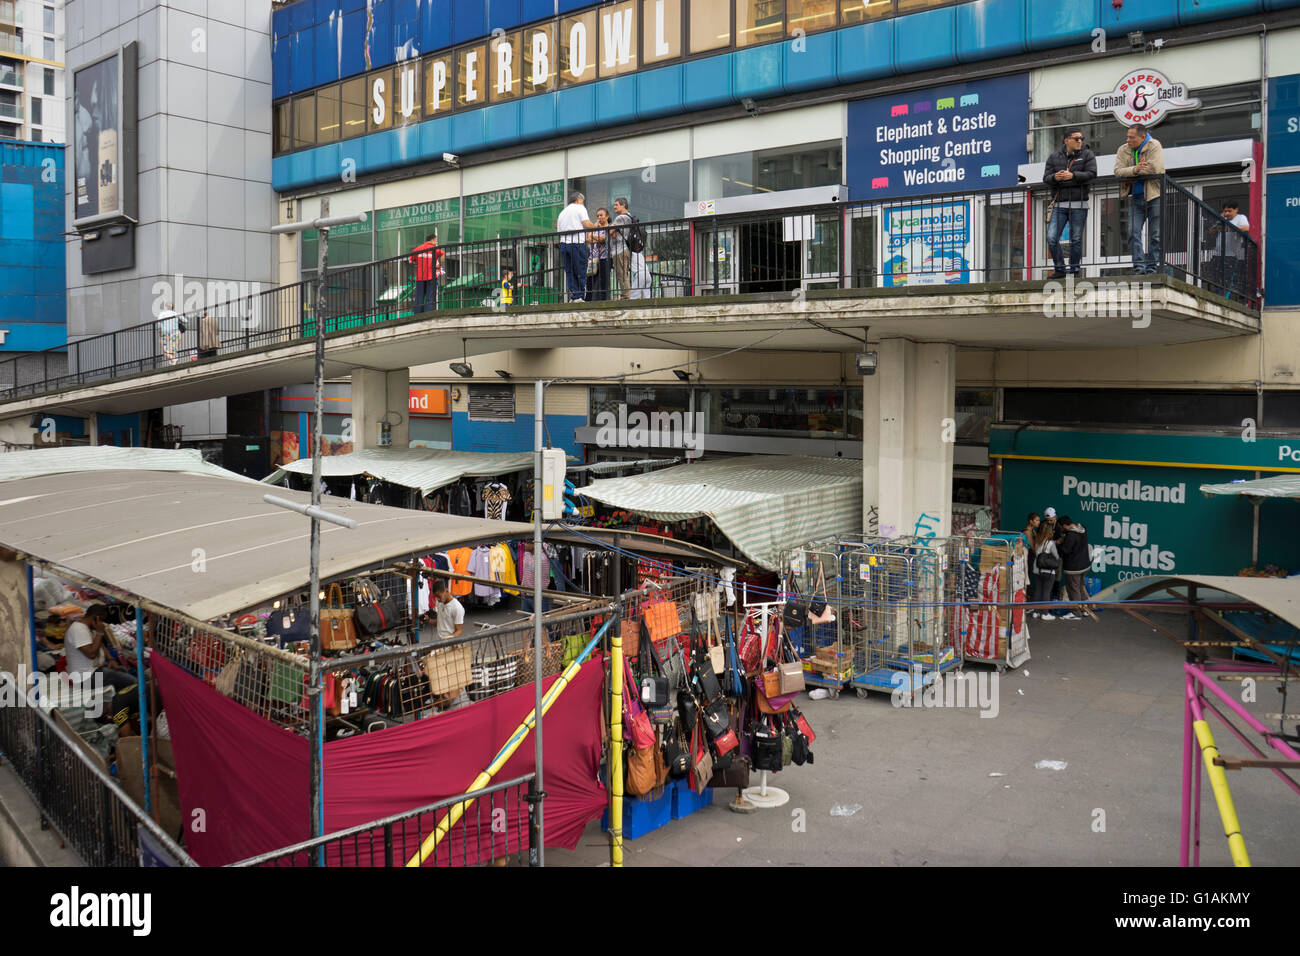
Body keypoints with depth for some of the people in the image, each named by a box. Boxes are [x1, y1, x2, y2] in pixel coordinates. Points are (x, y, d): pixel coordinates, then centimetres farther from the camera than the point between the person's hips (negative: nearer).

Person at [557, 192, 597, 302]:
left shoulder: (562, 212, 25)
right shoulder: (580, 208, 5)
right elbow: (586, 224, -9)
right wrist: (595, 226, 12)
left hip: (563, 243, 6)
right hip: (577, 243, -6)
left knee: (570, 272, 5)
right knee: (580, 272, -4)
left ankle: (572, 296, -3)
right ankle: (579, 297, -10)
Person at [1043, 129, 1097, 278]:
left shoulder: (1087, 155, 7)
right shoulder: (1054, 157, 13)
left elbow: (1091, 174, -7)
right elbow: (1046, 178, 5)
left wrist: (1073, 176, -21)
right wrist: (1055, 177, -18)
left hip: (1079, 205, -2)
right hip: (1059, 205, 2)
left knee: (1076, 239, 1)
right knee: (1052, 238, -8)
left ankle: (1074, 270, 11)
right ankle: (1060, 269, 3)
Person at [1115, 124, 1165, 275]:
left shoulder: (1154, 146, -6)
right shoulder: (1123, 150, 7)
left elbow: (1156, 168, -20)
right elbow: (1118, 171, -7)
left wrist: (1133, 171, -11)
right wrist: (1135, 169, -24)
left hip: (1154, 196, -4)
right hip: (1136, 198, 4)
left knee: (1155, 234, 0)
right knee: (1133, 233, -5)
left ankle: (1152, 267, 6)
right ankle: (1139, 266, -3)